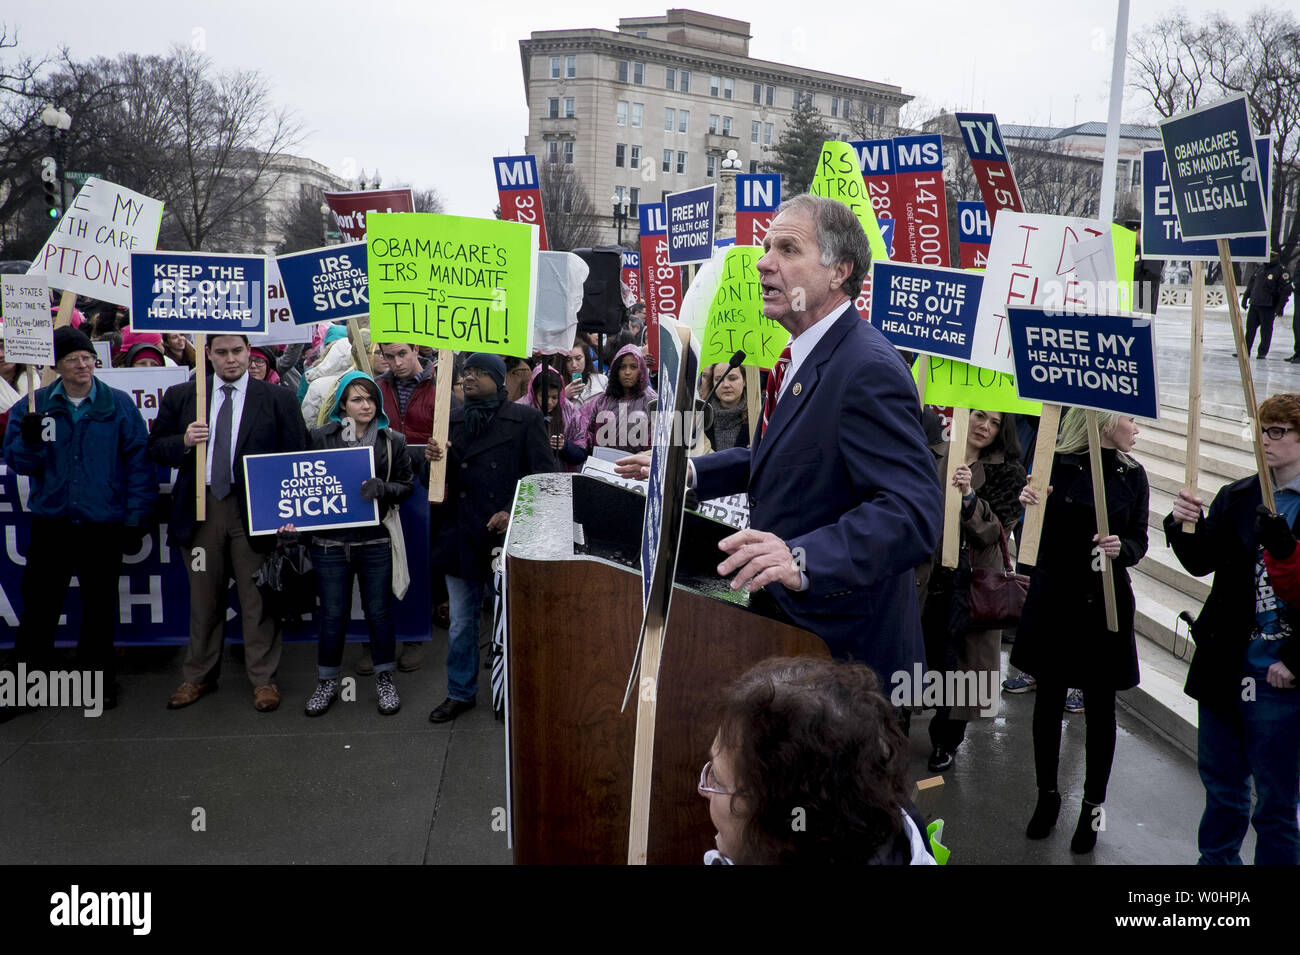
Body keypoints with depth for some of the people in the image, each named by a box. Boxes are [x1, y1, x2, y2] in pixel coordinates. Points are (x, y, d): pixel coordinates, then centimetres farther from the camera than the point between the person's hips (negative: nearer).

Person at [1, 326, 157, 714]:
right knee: (39, 605, 5)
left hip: (104, 523, -1)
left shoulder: (119, 405, -1)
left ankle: (99, 678, 24)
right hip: (51, 520, 1)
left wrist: (136, 519, -7)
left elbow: (139, 463, -2)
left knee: (99, 606, 10)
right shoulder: (36, 405, 5)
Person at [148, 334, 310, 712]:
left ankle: (263, 678, 15)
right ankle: (199, 676, 27)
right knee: (203, 597, 12)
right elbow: (155, 447, 12)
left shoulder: (278, 398, 1)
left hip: (254, 510, -2)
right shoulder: (179, 396, 8)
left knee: (257, 596, 3)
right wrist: (183, 441, -11)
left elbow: (296, 456, -1)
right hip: (200, 507, 2)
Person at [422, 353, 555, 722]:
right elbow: (431, 481, 13)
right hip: (461, 535, 4)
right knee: (461, 622, 13)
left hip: (506, 535, -4)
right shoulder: (452, 420, 11)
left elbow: (545, 475, -5)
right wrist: (432, 460, -9)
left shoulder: (525, 418, -2)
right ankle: (461, 692, 29)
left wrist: (514, 512, -16)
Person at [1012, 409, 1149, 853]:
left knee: (1100, 708, 9)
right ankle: (1047, 795, 30)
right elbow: (1036, 536, -4)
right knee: (1049, 699, 11)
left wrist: (1122, 548, -17)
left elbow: (1139, 541, 5)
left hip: (1106, 603, 1)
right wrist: (1028, 504, -24)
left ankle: (1093, 807, 26)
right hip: (1053, 598, -1)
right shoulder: (1057, 465, -6)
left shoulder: (1132, 475, 0)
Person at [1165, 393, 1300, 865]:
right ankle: (1217, 859, 37)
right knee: (1222, 786, 20)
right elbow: (1201, 562, 0)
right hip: (1225, 667, 5)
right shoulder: (1237, 498, 5)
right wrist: (1185, 525, -19)